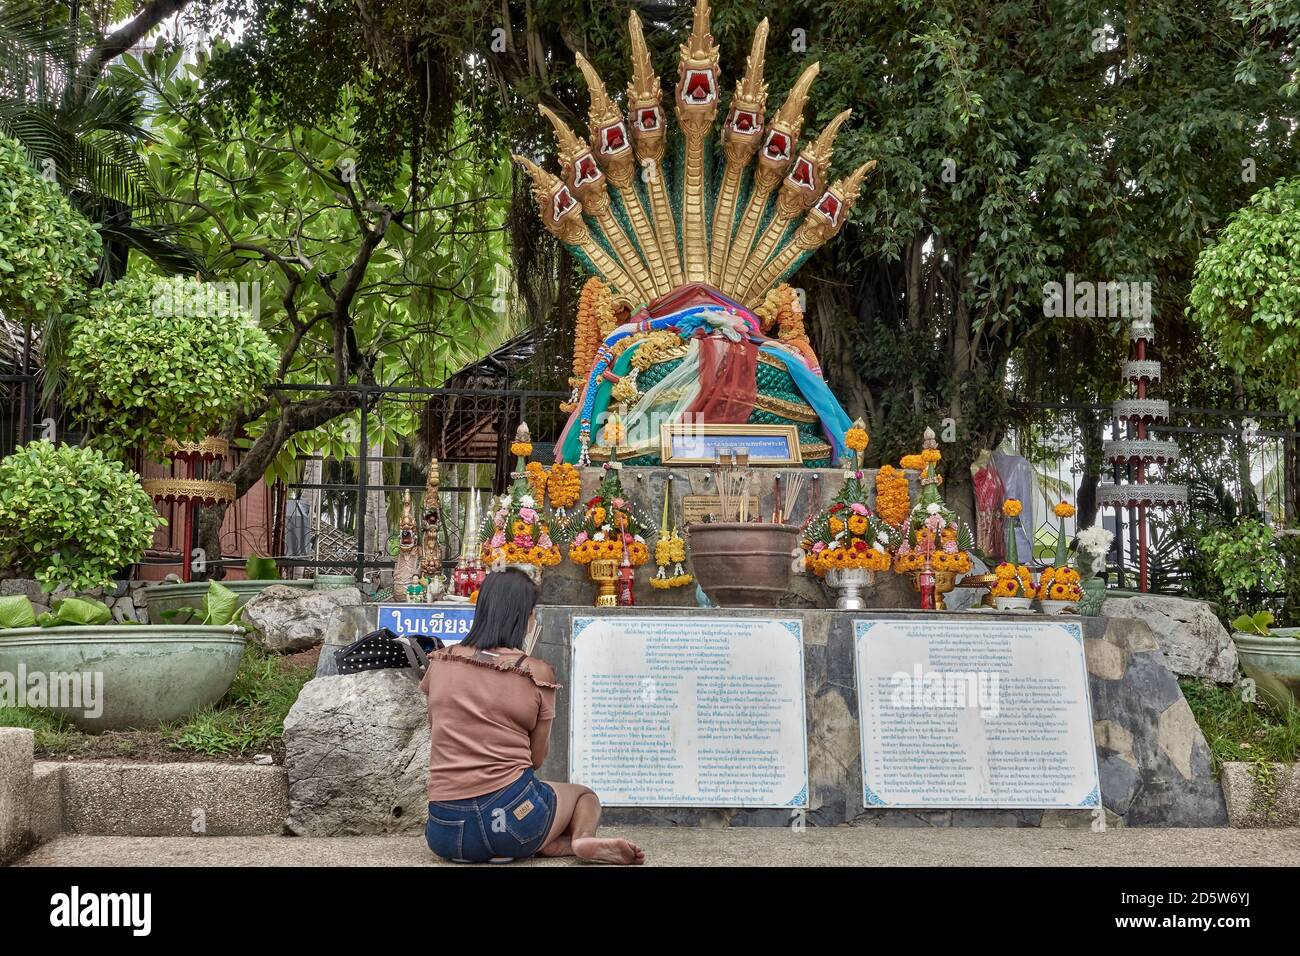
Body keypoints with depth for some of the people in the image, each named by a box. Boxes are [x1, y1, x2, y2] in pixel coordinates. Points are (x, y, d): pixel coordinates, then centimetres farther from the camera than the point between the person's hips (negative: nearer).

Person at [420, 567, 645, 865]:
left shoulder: (440, 663, 5)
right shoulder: (538, 673, -5)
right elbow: (536, 759, 5)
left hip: (445, 830, 1)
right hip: (511, 813, -1)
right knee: (584, 795, 32)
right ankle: (583, 838, -4)